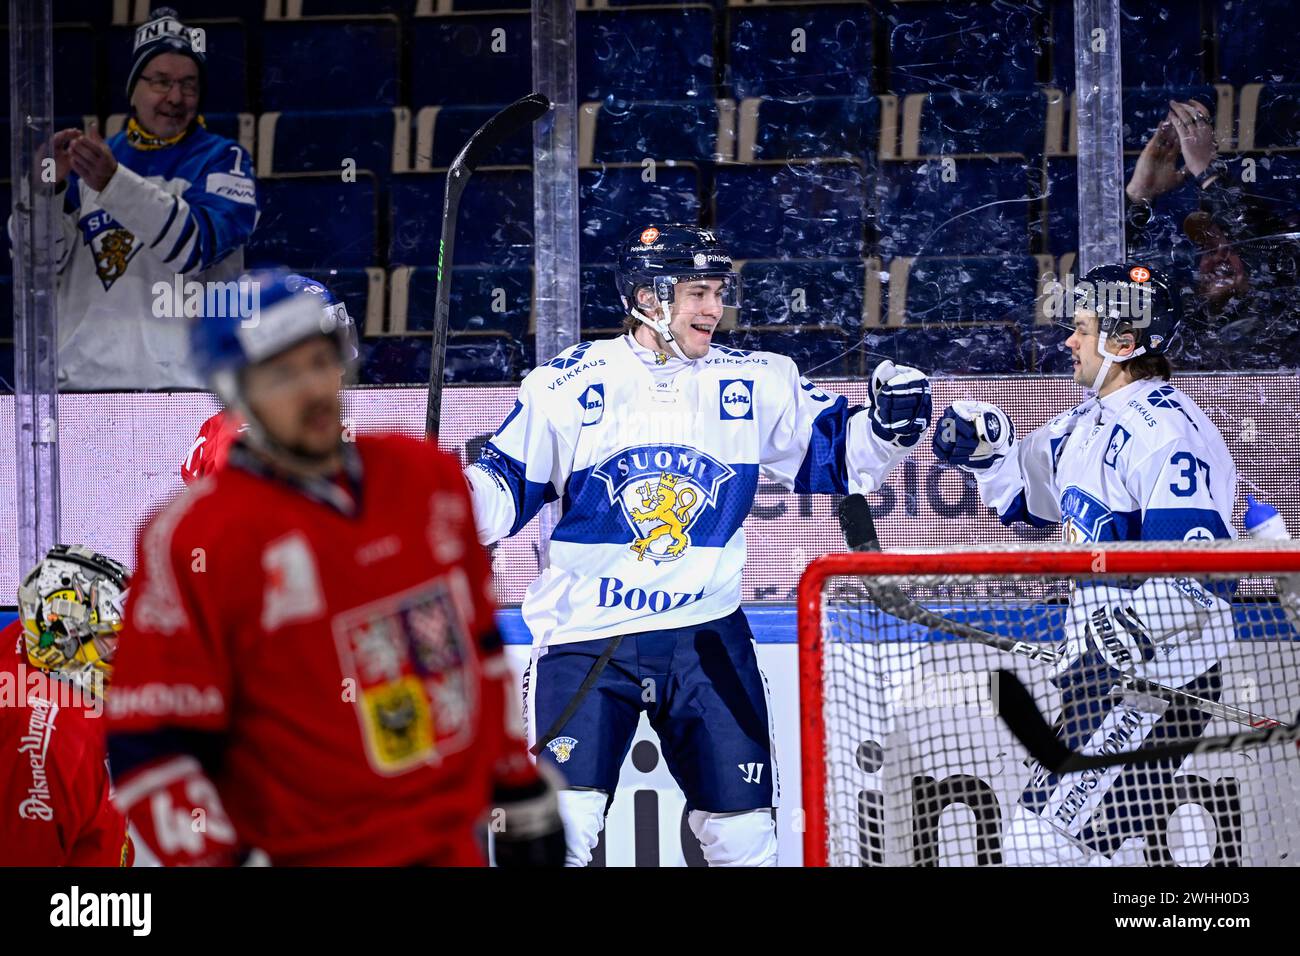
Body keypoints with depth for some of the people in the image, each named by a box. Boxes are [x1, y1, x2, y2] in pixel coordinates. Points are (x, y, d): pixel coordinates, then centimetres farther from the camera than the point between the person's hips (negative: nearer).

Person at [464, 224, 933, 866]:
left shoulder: (756, 383, 4)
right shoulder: (567, 386, -2)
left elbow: (831, 453, 9)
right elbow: (504, 488, 0)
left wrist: (887, 427, -10)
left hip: (706, 634, 2)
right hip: (585, 636, -2)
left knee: (743, 831, 5)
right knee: (560, 831, -12)